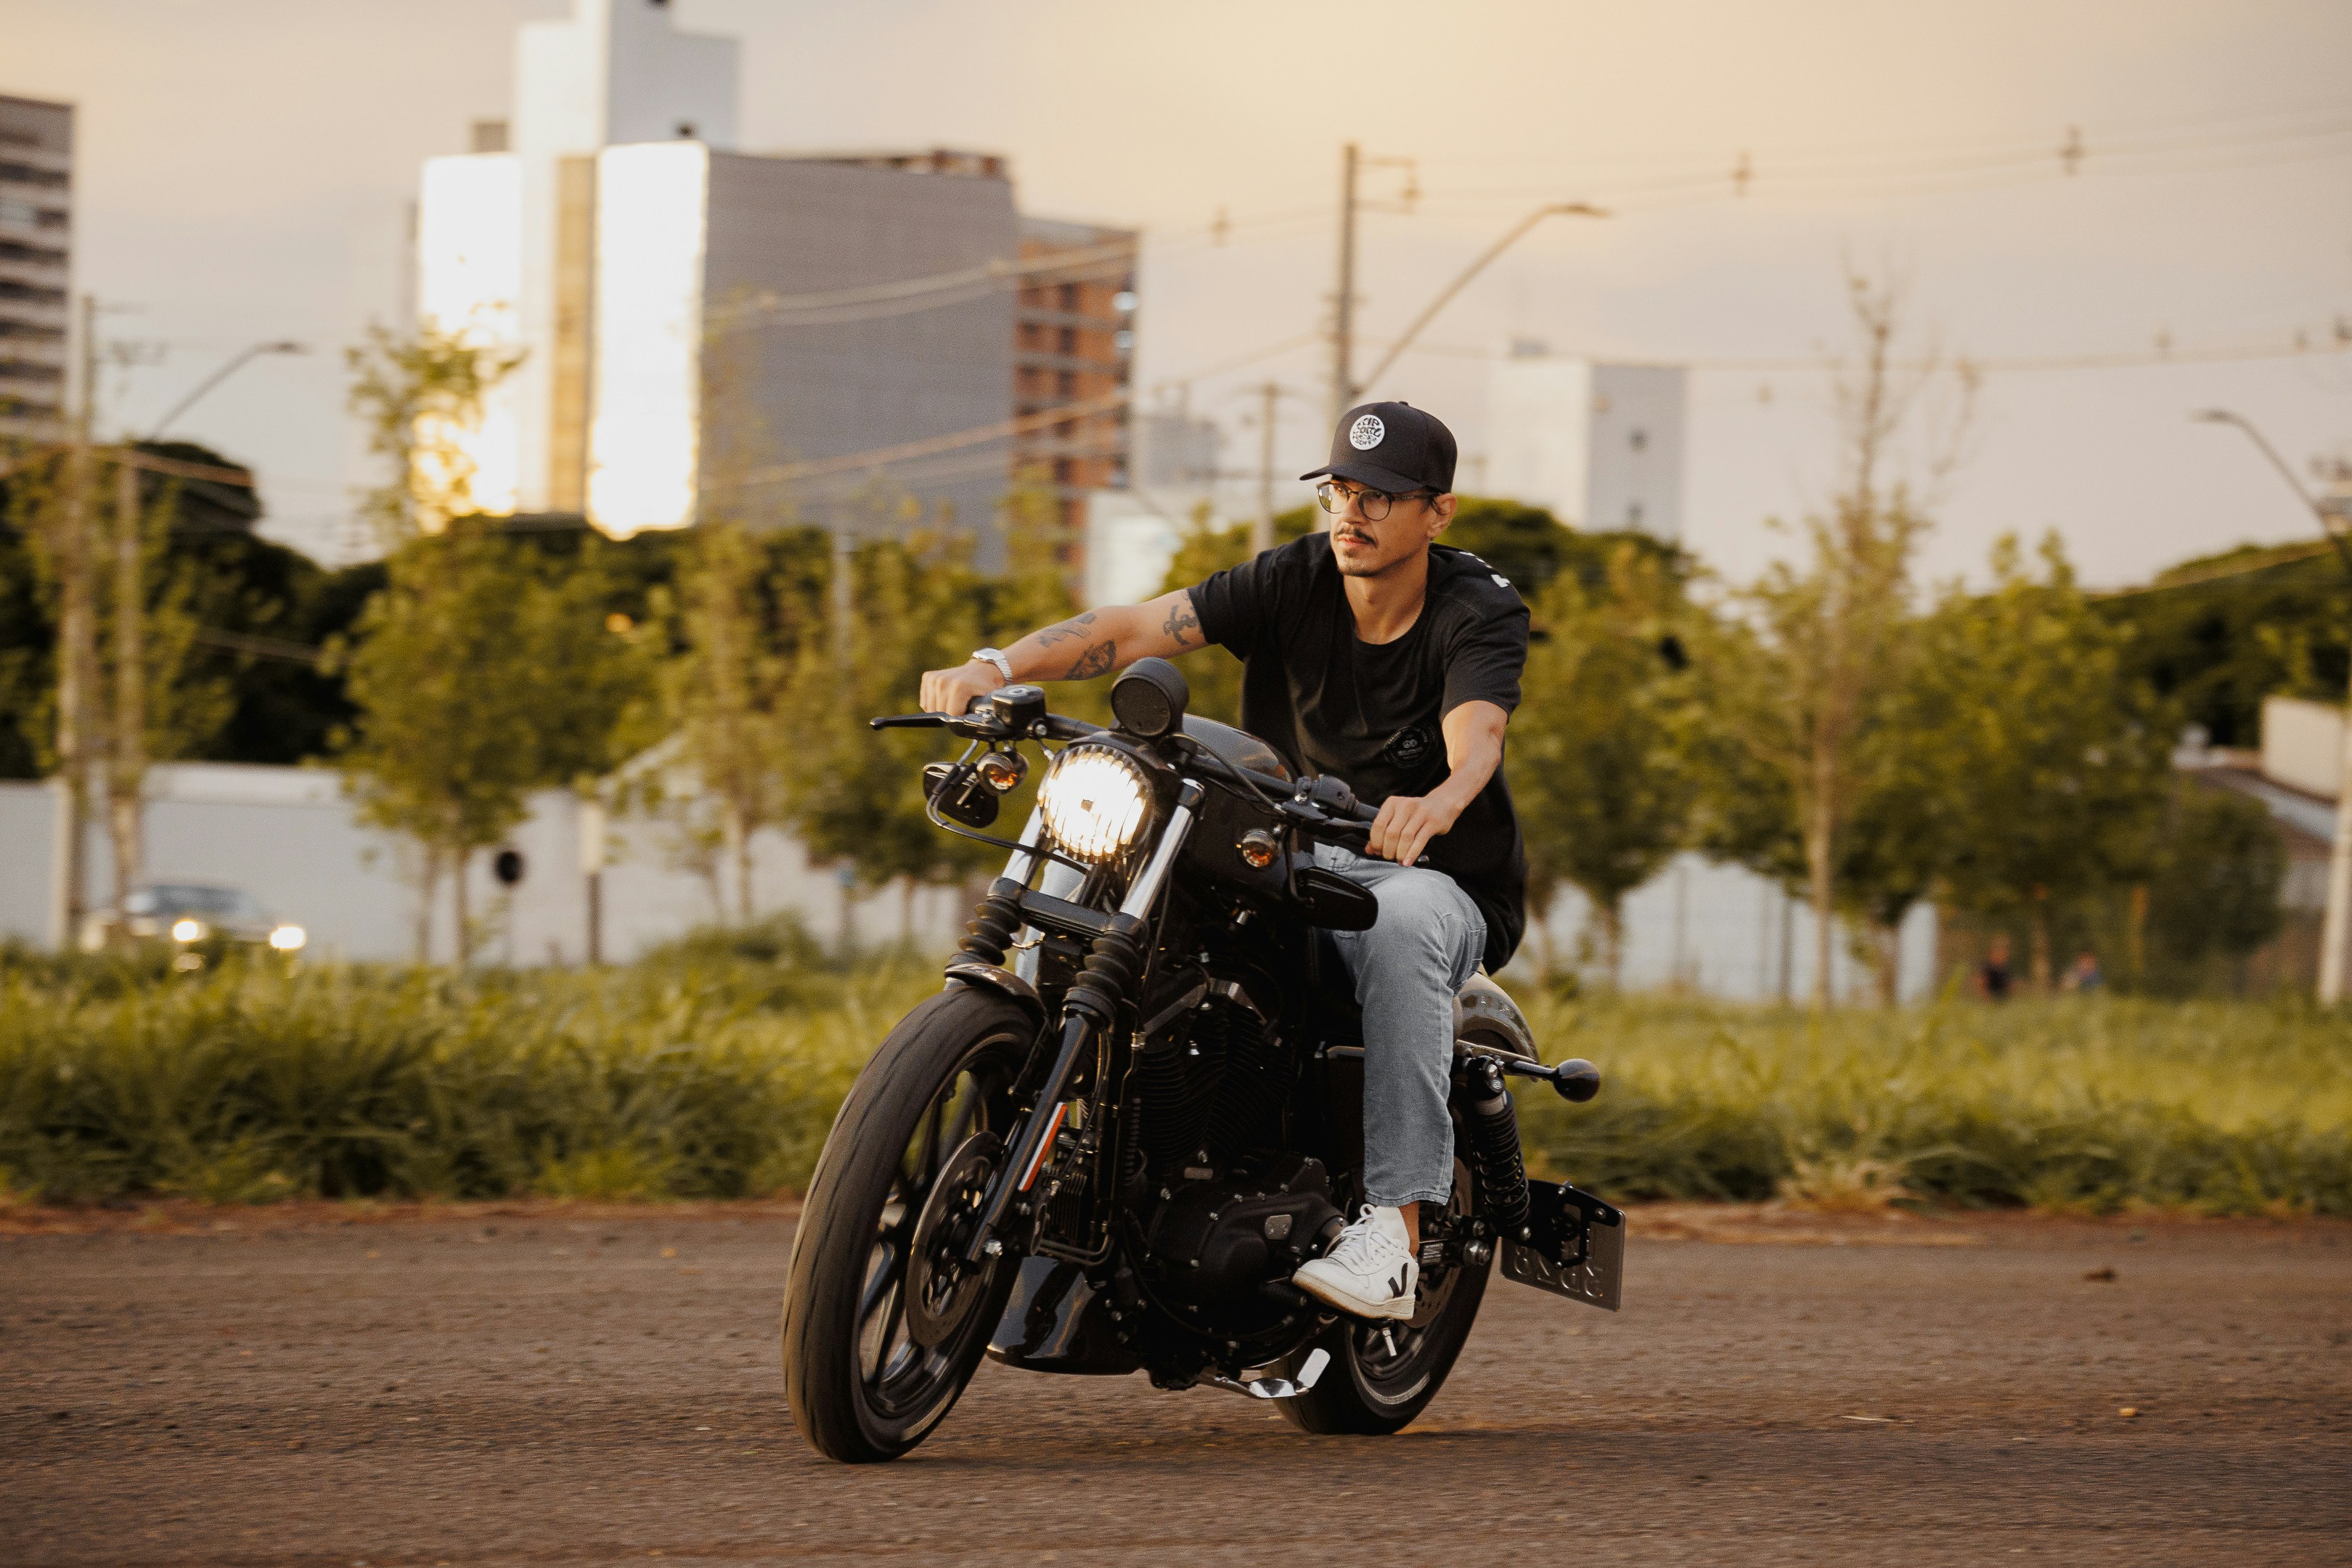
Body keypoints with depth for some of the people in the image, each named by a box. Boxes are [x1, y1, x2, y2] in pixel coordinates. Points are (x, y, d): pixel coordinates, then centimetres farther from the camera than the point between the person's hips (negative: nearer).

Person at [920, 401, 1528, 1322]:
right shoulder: (1292, 580, -5)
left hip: (1445, 880, -4)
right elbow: (1137, 627, -16)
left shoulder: (1481, 611, -14)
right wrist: (998, 666, -34)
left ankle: (1395, 1232, -44)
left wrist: (1438, 804, -60)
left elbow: (1476, 736, -35)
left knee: (1400, 922, -40)